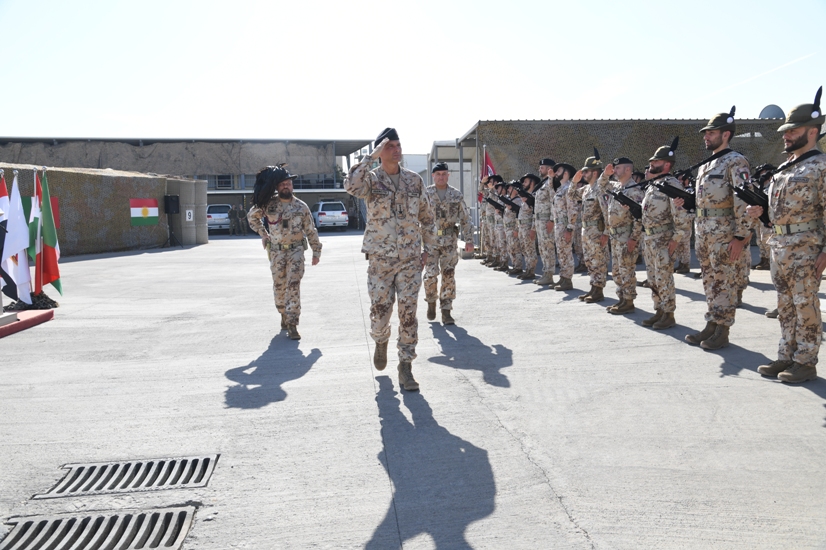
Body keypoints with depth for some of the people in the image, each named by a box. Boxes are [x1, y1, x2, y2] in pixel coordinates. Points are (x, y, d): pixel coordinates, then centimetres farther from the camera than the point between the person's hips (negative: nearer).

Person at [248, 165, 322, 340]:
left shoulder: (301, 207, 0)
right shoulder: (269, 204, -1)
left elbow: (310, 231, 5)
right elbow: (252, 216, 14)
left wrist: (316, 251, 4)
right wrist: (263, 234, 9)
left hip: (296, 250, -1)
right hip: (276, 251, 1)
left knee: (293, 285, -11)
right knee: (279, 286, 9)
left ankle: (292, 324, -11)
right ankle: (284, 315, 32)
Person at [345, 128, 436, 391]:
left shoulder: (414, 180, 6)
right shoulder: (371, 179, -3)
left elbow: (426, 216, 14)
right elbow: (351, 186, -28)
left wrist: (428, 247, 11)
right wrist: (371, 157, -25)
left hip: (410, 259, 2)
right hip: (380, 259, -2)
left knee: (408, 313, 0)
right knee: (380, 310, 3)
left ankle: (405, 366, 11)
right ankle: (380, 341, 38)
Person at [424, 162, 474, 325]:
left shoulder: (456, 195, 5)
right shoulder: (425, 194, 1)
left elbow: (465, 219, 6)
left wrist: (469, 240, 2)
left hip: (450, 241, 1)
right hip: (430, 240, -1)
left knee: (449, 276, 2)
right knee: (431, 274, -6)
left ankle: (446, 311, 9)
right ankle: (431, 302, 21)